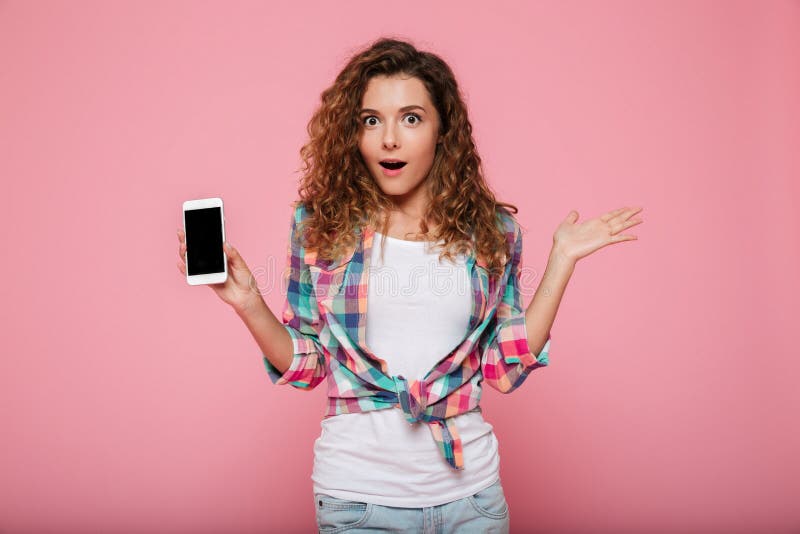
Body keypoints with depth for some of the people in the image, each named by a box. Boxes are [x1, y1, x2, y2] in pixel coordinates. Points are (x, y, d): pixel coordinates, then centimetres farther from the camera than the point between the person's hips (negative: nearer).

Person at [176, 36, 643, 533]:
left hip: (468, 490, 1)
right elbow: (304, 365, 0)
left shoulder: (491, 230, -3)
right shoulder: (321, 223, -6)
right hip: (358, 492, -1)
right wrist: (247, 301, -16)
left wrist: (562, 260, -4)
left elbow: (506, 369, -2)